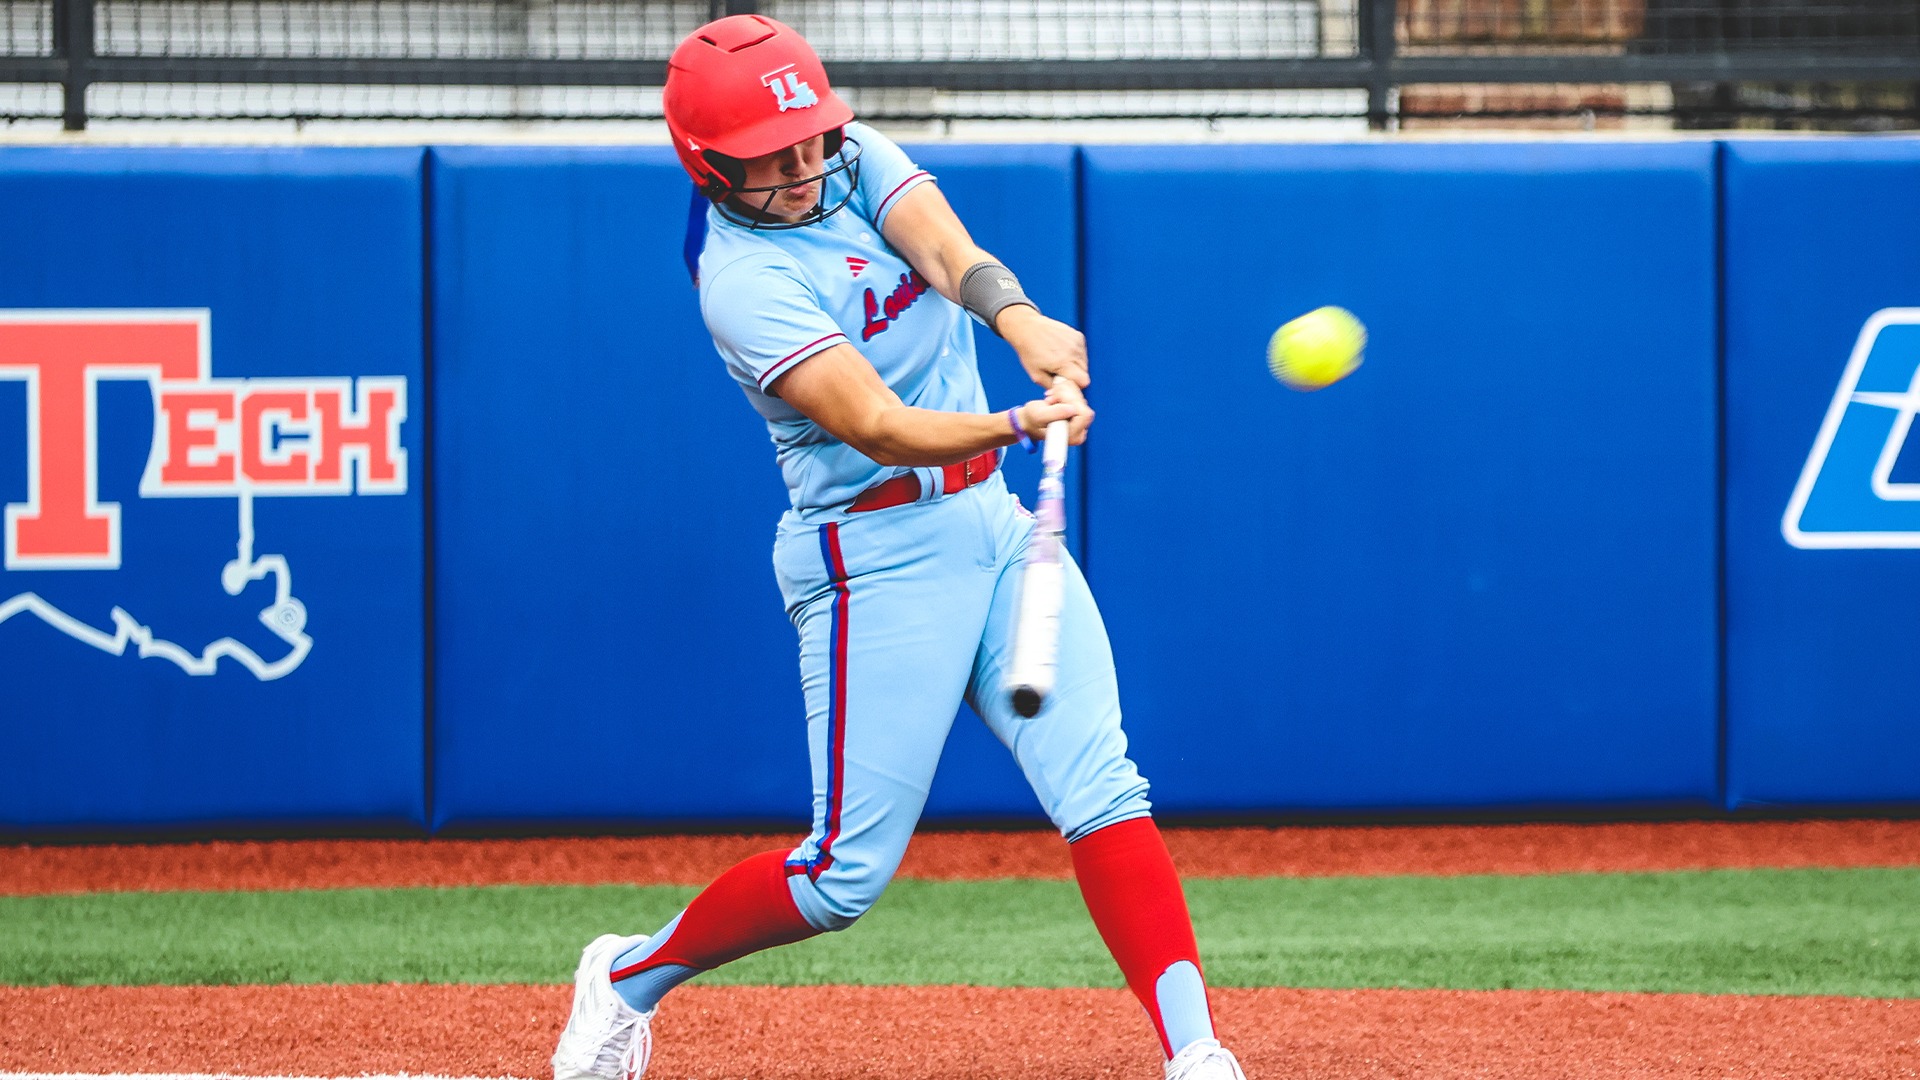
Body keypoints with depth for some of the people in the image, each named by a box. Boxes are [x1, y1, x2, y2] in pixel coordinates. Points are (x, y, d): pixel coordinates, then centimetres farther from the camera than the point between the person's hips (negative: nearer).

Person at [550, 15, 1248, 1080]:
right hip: (876, 556, -6)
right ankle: (630, 977, 18)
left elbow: (943, 247, -16)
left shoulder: (857, 157, 3)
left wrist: (1016, 317, -38)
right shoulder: (743, 281, -18)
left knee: (1102, 790, -8)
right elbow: (877, 429, -28)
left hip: (992, 517, 6)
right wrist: (1017, 425, -44)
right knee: (850, 872, -4)